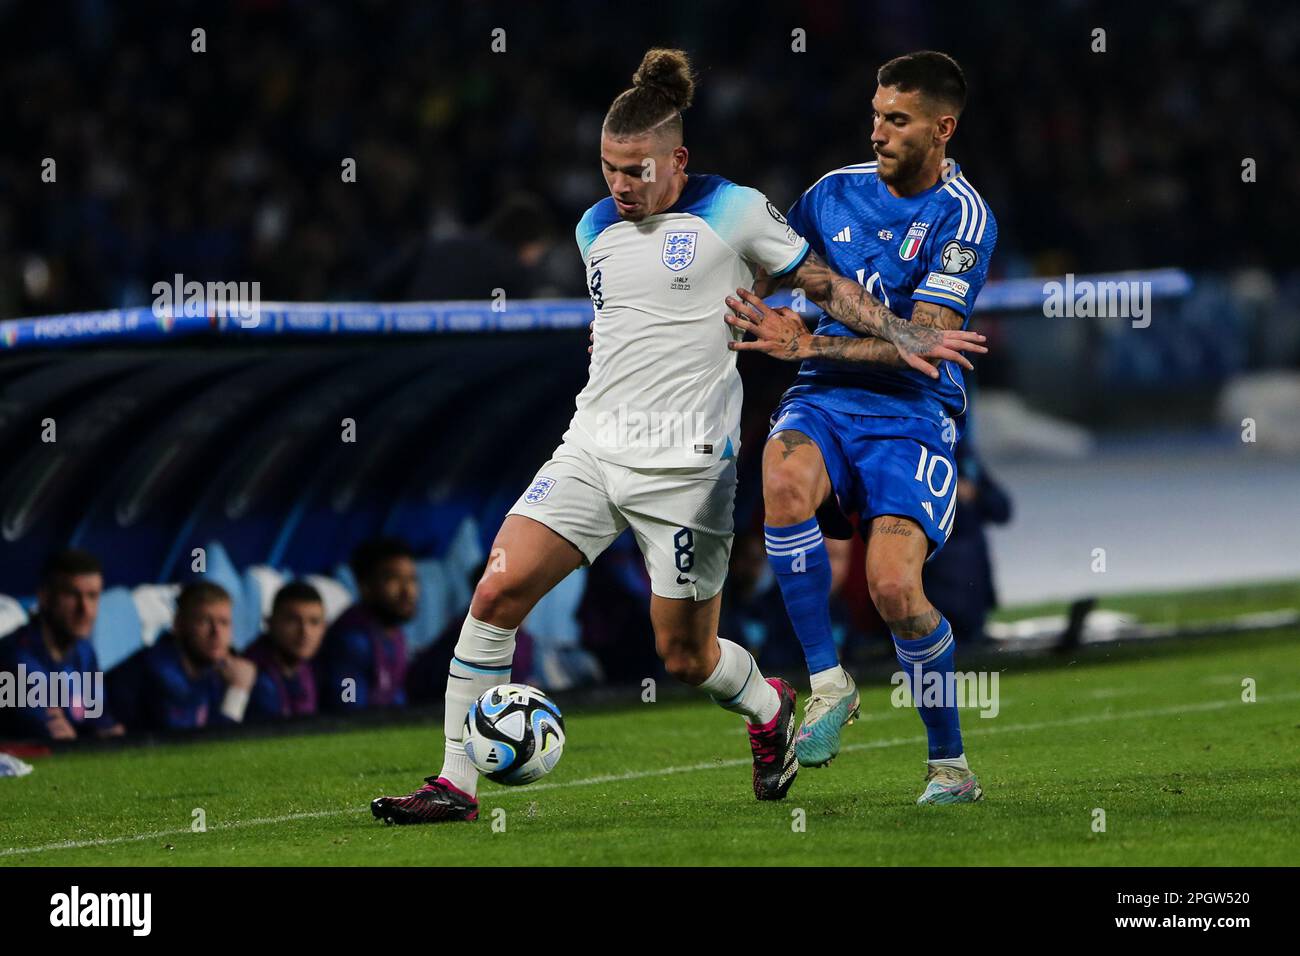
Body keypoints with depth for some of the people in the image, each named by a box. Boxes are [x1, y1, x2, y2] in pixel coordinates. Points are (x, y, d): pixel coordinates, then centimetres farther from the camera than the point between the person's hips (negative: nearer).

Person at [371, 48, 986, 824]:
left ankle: (770, 708, 37)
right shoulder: (596, 229, 13)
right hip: (592, 449, 5)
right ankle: (456, 784, -7)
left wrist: (909, 342, -5)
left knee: (687, 657, 1)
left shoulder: (733, 212, -3)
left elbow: (826, 282, 3)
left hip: (683, 464, -5)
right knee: (497, 591, -12)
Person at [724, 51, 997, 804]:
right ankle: (828, 681, -18)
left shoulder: (962, 218, -7)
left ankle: (951, 763, 2)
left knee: (894, 587, -22)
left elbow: (923, 345, -15)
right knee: (784, 475, -33)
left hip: (912, 412, -4)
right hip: (826, 402, 4)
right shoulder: (837, 191, 9)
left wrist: (808, 344, -20)